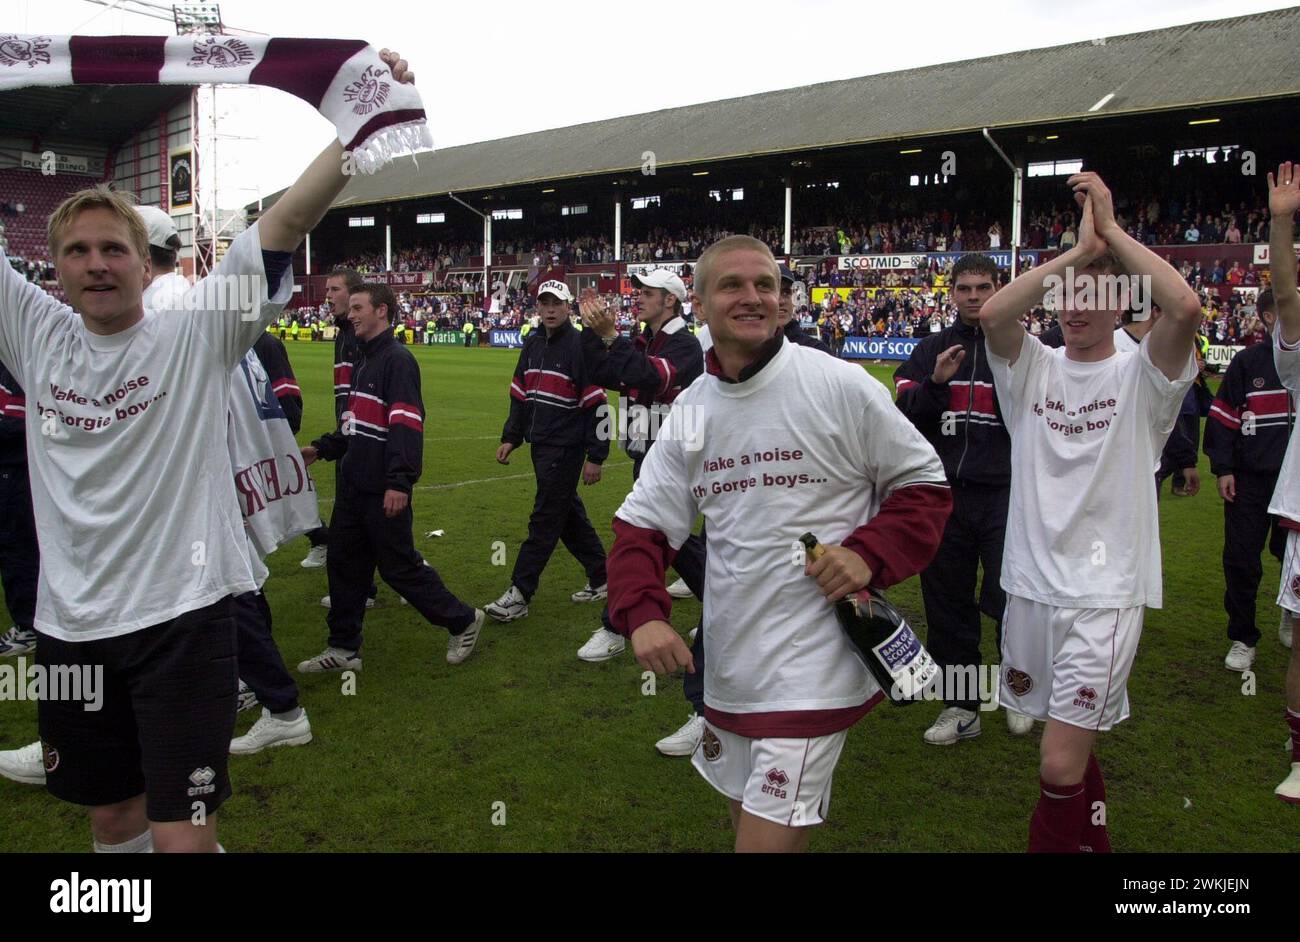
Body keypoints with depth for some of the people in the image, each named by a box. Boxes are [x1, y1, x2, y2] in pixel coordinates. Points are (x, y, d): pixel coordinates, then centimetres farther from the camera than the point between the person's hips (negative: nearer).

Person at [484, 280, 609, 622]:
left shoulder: (580, 346, -12)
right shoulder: (532, 345, 12)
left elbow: (597, 405, -14)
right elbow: (520, 395, 19)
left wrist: (595, 456, -15)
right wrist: (510, 438, 14)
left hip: (566, 449, -8)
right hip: (541, 445, 8)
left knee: (545, 519, -4)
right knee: (568, 513, 15)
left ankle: (519, 594, 0)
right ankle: (601, 578, 28)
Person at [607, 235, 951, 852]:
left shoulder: (839, 385, -11)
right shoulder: (690, 410, 4)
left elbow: (923, 482, -2)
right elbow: (642, 525, 7)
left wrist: (869, 553, -18)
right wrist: (641, 613, -10)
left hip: (814, 667, -6)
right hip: (728, 664, 6)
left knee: (768, 837, -6)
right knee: (746, 817, 23)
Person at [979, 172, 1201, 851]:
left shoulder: (1139, 376, -3)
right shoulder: (1035, 368, 4)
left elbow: (1185, 307, -23)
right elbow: (993, 314, -16)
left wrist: (1111, 230, -13)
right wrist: (1077, 248, -12)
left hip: (1105, 592, -4)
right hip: (1030, 583, 4)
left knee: (1059, 766, -9)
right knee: (1068, 741, 20)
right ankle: (1092, 835, 45)